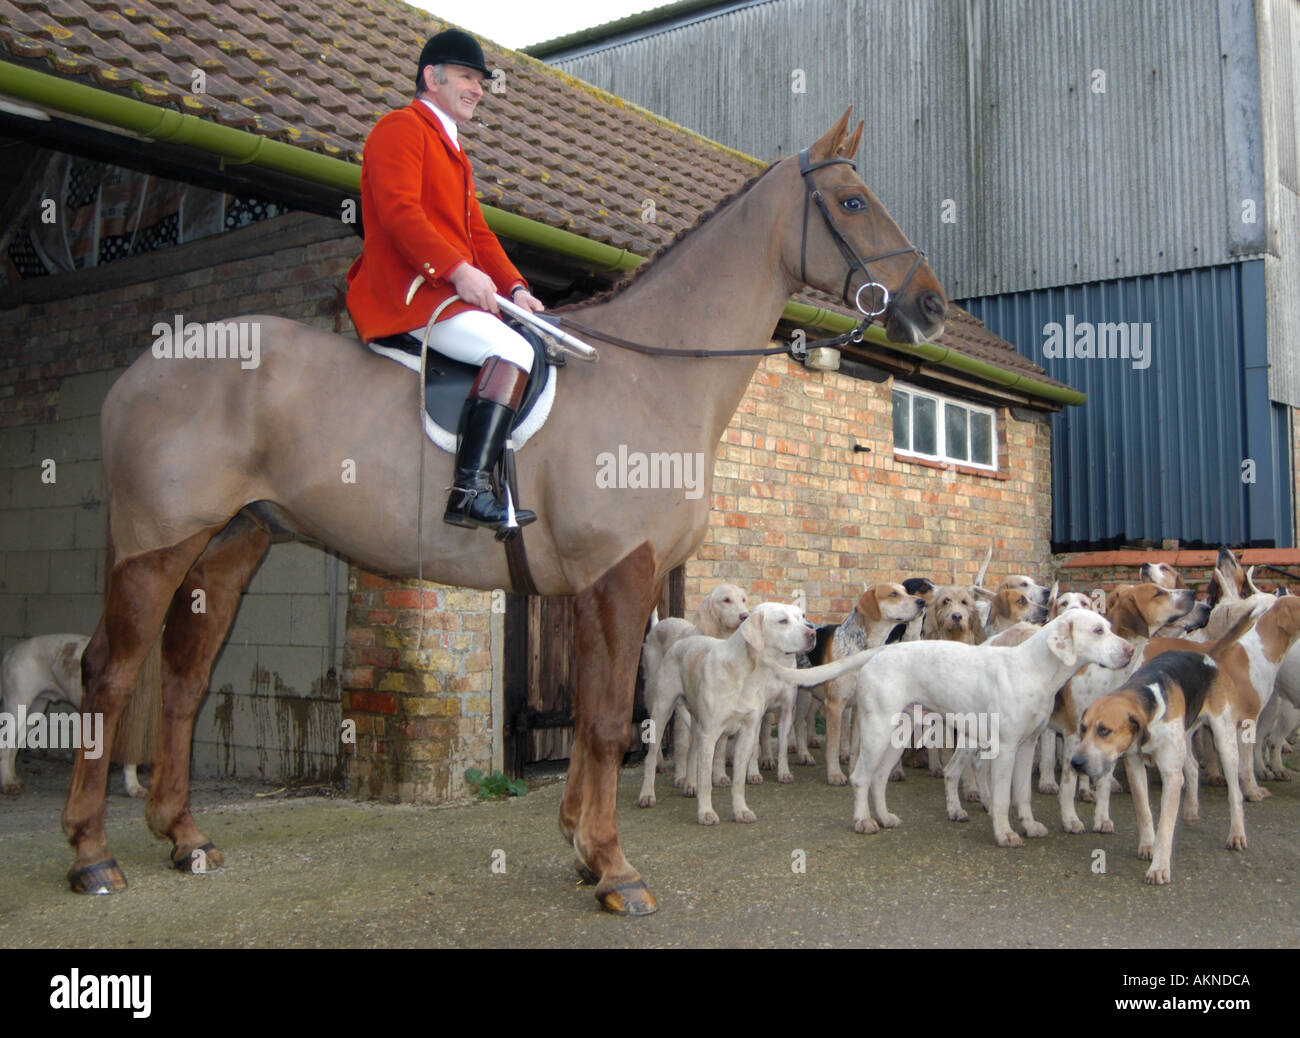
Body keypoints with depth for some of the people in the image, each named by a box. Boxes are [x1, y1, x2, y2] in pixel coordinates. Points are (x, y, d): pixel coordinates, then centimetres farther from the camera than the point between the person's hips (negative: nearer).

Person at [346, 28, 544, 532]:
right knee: (514, 351, -26)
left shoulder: (452, 151, 30)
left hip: (450, 291, 10)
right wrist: (458, 270, -26)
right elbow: (398, 210, -17)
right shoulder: (401, 127, -1)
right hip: (410, 292, -10)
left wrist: (515, 288, 6)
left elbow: (477, 231, 22)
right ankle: (470, 491, -33)